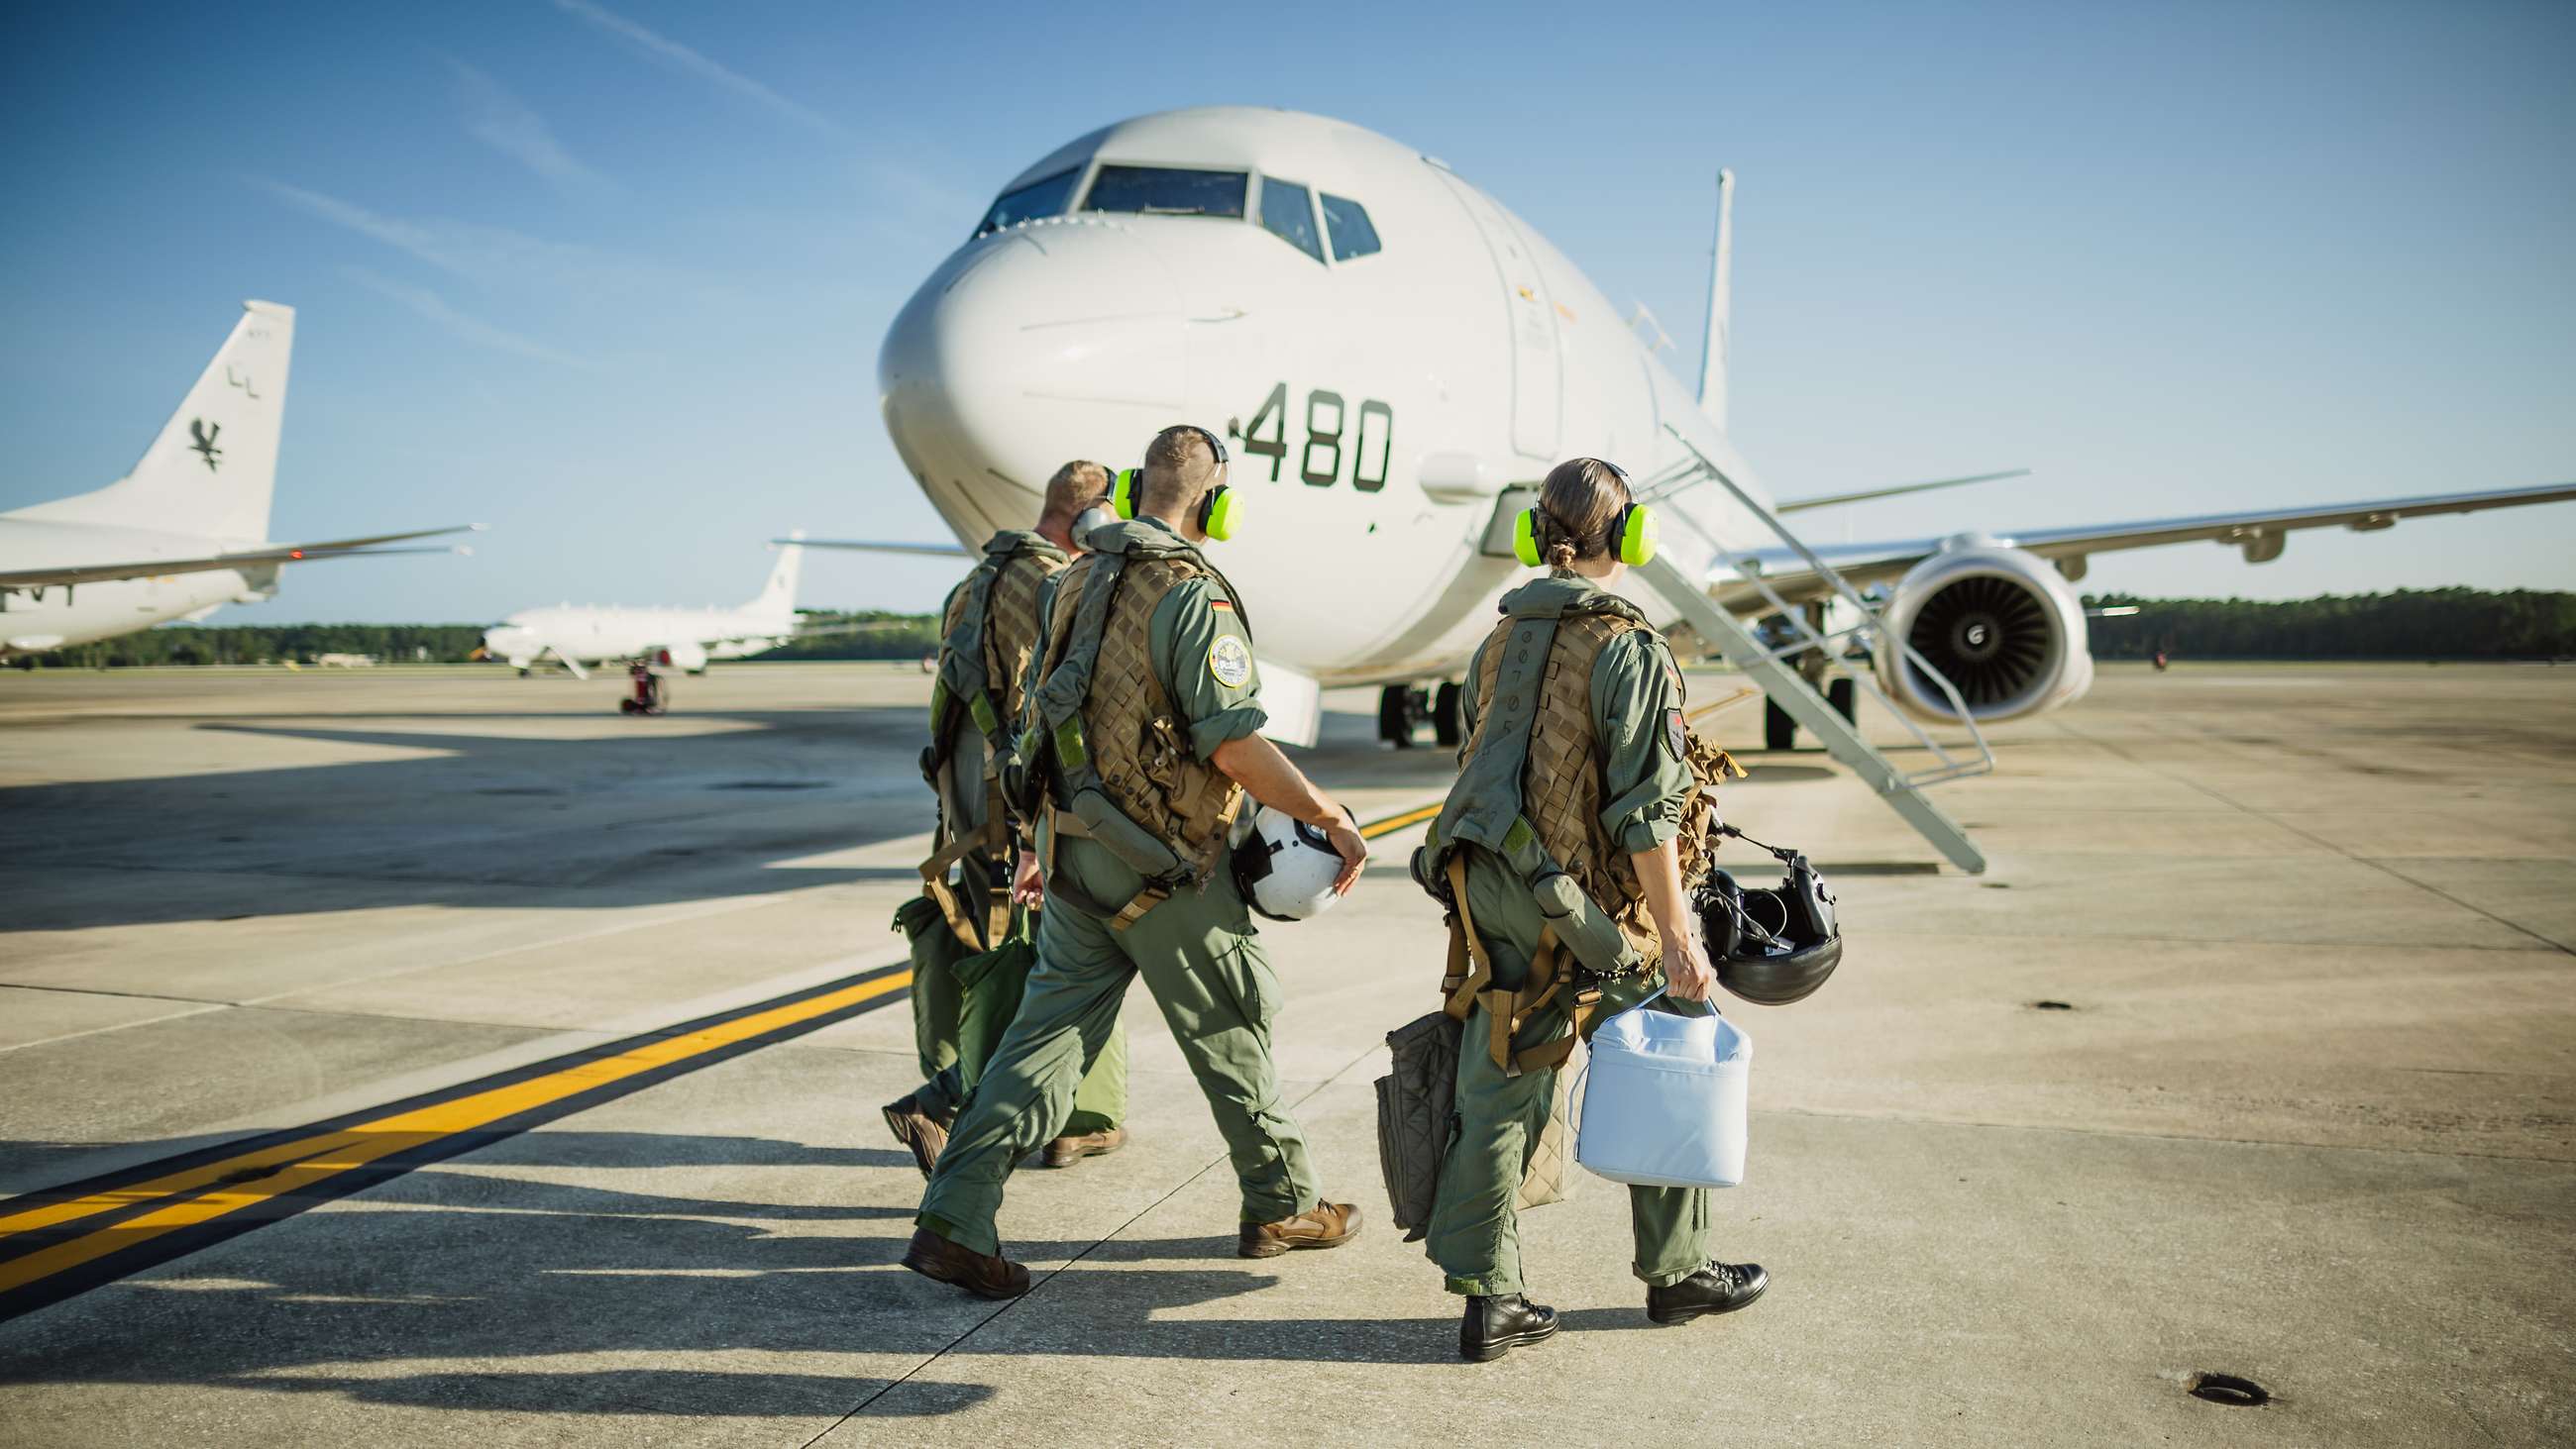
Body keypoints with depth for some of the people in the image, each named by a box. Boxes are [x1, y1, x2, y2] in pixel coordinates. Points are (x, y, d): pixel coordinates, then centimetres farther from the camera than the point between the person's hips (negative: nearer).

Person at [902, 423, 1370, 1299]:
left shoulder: (1078, 581, 10)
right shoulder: (1193, 595, -15)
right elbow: (1234, 743, -21)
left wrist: (1047, 844, 25)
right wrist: (1333, 821, -11)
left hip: (1076, 852, 7)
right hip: (1163, 865, -7)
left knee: (1049, 1028, 8)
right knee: (1230, 1033, 10)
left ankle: (953, 1221, 4)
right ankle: (1282, 1208, 26)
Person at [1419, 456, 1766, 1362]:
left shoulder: (1498, 643, 9)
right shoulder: (1631, 650, -13)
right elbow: (1644, 811, -19)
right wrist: (1677, 939, -16)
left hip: (1497, 899, 6)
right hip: (1596, 913, -6)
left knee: (1497, 1097, 7)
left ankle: (1488, 1301, 8)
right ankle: (1676, 1271, 28)